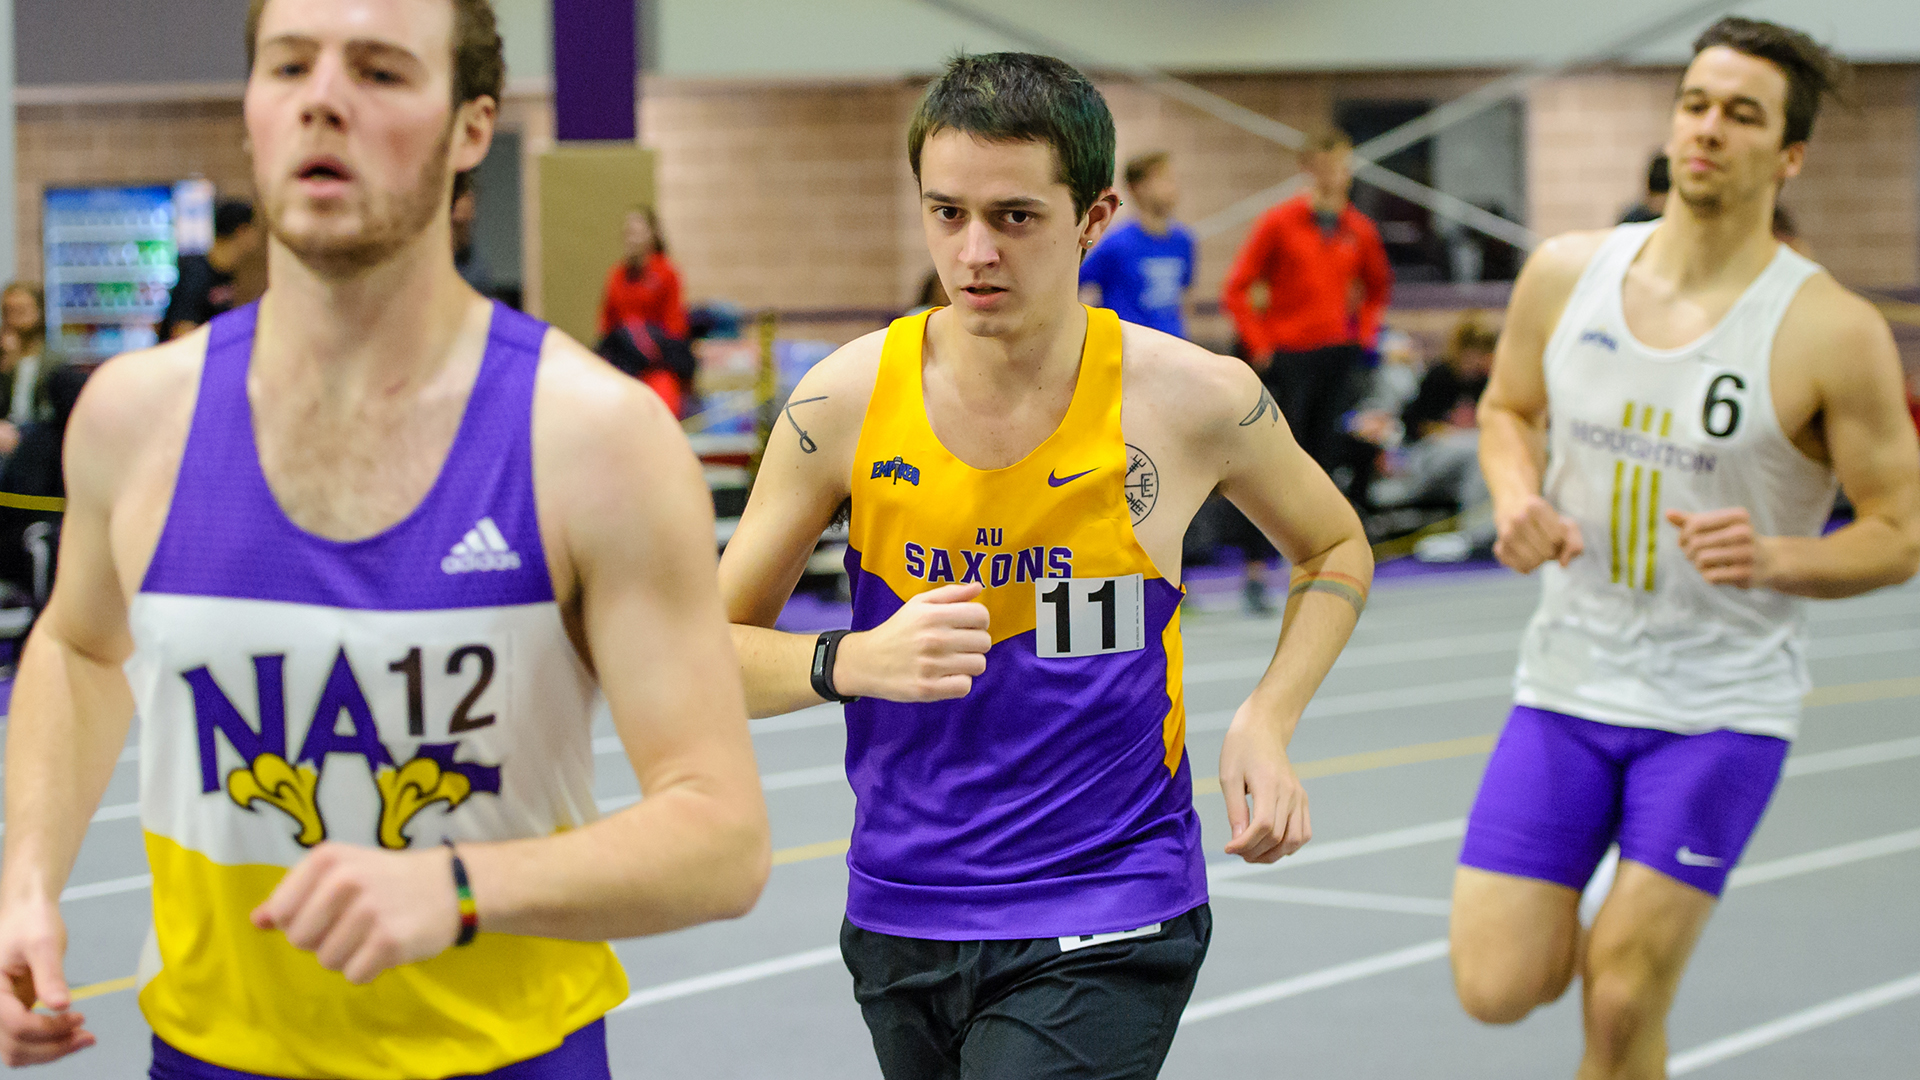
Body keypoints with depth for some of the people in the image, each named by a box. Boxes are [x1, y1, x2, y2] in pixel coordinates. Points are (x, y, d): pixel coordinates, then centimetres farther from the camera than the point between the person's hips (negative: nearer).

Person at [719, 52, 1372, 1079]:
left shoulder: (1192, 400, -8)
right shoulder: (846, 400, -6)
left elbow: (1336, 551, 12)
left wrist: (1265, 721, -5)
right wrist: (852, 663, -21)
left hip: (1105, 928, -3)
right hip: (898, 914, 3)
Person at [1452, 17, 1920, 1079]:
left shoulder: (1832, 333, -13)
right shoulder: (1564, 274, -2)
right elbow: (1508, 410, 17)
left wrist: (1775, 560, -25)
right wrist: (1516, 500, -4)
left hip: (1721, 708, -3)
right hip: (1567, 681, 3)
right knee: (1496, 988, -2)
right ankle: (1595, 931, 33)